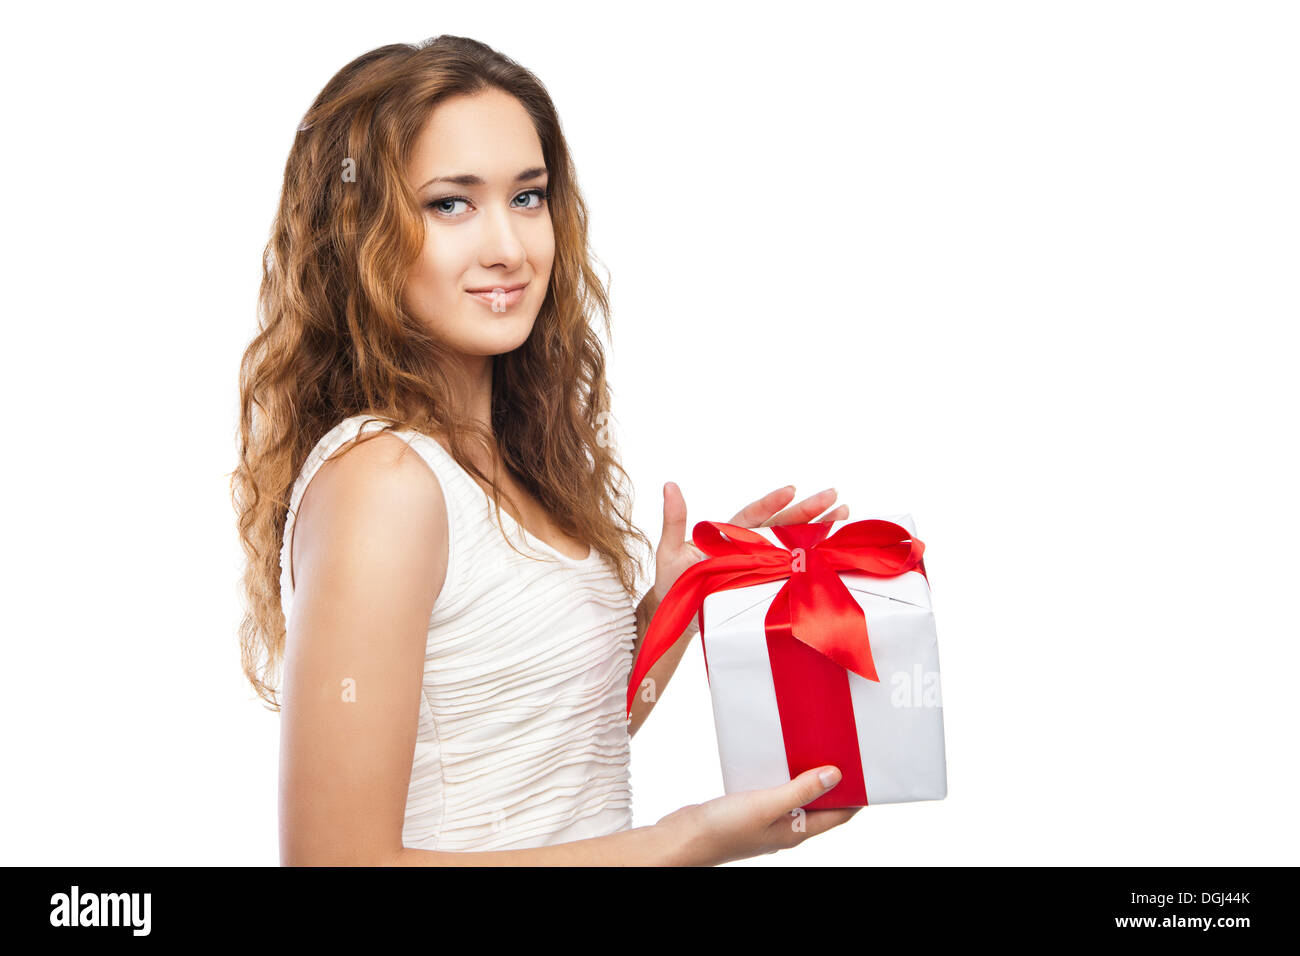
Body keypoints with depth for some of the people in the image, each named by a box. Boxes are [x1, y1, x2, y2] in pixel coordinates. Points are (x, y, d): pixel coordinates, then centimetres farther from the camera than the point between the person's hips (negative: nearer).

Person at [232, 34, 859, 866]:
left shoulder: (507, 458, 0)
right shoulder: (381, 481, -24)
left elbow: (575, 752, 5)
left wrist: (671, 606, -9)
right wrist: (691, 840, -26)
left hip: (601, 843, 7)